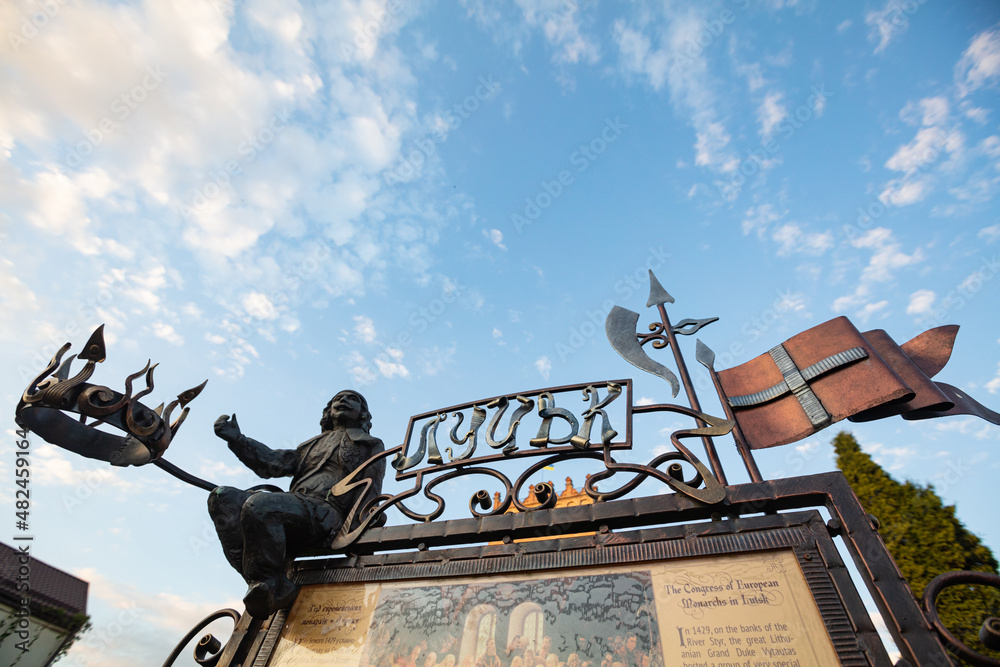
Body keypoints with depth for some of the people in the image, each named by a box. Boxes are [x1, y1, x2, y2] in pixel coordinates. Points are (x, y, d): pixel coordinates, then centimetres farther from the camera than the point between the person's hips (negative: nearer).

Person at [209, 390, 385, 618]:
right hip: (293, 508, 7)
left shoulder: (371, 445, 17)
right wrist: (237, 439, 6)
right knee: (222, 497, -9)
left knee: (258, 505, -29)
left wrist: (353, 534, -11)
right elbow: (274, 462, 18)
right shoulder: (313, 445, 34)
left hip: (324, 512, -7)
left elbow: (369, 492, 3)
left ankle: (271, 585, -14)